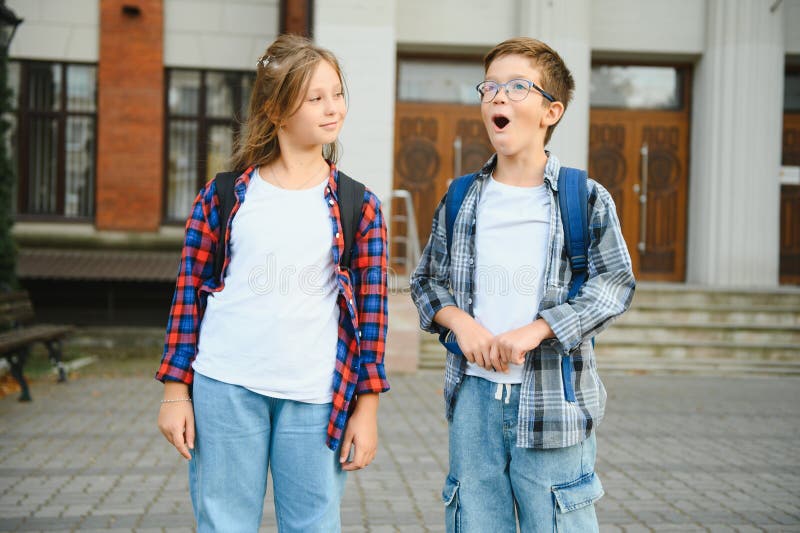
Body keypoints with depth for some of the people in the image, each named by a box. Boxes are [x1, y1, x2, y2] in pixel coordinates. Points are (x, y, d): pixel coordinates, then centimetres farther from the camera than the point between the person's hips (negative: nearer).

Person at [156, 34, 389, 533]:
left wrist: (366, 407, 1)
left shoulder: (359, 207, 4)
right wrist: (176, 389, 3)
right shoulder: (224, 196, 4)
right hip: (224, 389, 0)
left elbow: (371, 308, 3)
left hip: (316, 397, 0)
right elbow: (190, 291, 6)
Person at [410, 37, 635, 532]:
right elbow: (427, 280, 14)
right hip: (474, 393, 3)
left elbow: (616, 283, -5)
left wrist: (535, 331, -15)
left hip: (554, 400, -3)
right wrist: (459, 321, -7)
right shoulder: (462, 199, 7)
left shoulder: (587, 199, -3)